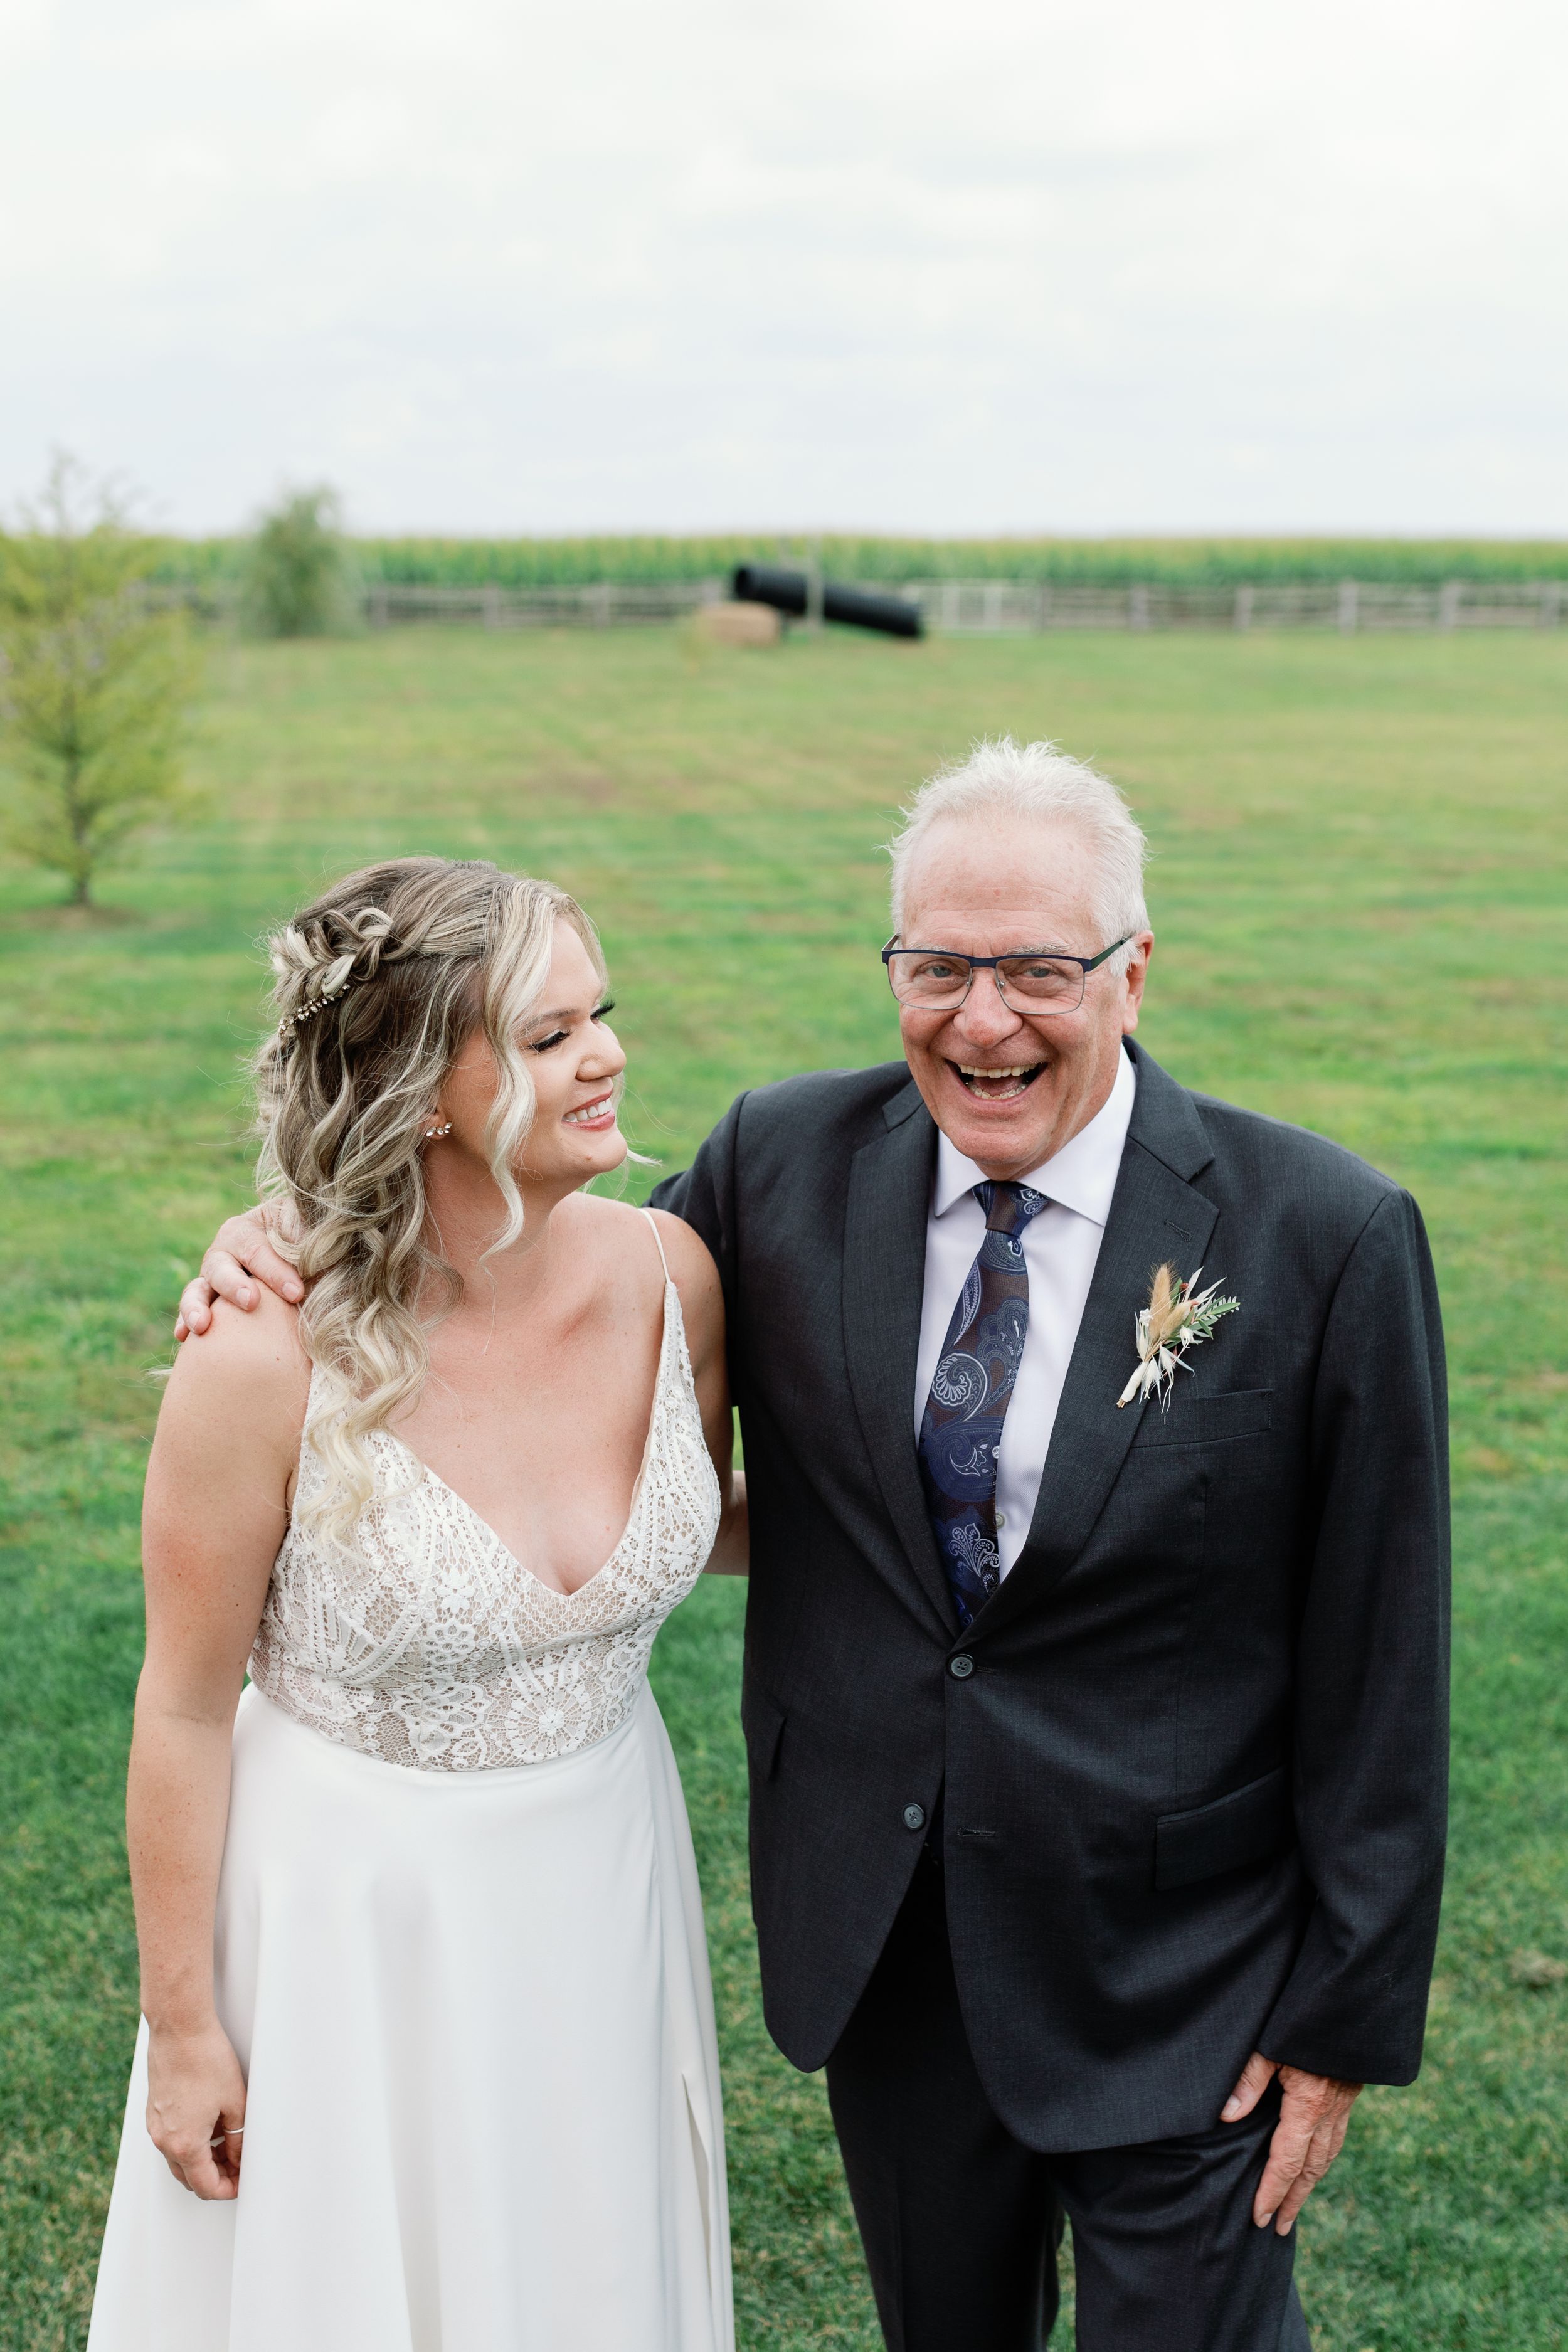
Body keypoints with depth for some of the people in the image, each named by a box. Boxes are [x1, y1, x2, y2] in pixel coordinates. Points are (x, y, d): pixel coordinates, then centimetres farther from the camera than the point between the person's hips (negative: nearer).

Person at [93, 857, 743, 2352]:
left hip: (602, 1885, 4)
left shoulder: (668, 1274, -13)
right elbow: (185, 1710, -13)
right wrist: (184, 2028, -5)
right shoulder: (270, 1363, -25)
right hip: (355, 1920, -4)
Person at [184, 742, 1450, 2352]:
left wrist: (1346, 2007, -7)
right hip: (881, 1932, 4)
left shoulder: (1325, 1235, -16)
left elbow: (1380, 1657, -11)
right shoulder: (787, 1164, -7)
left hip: (1180, 1975, -3)